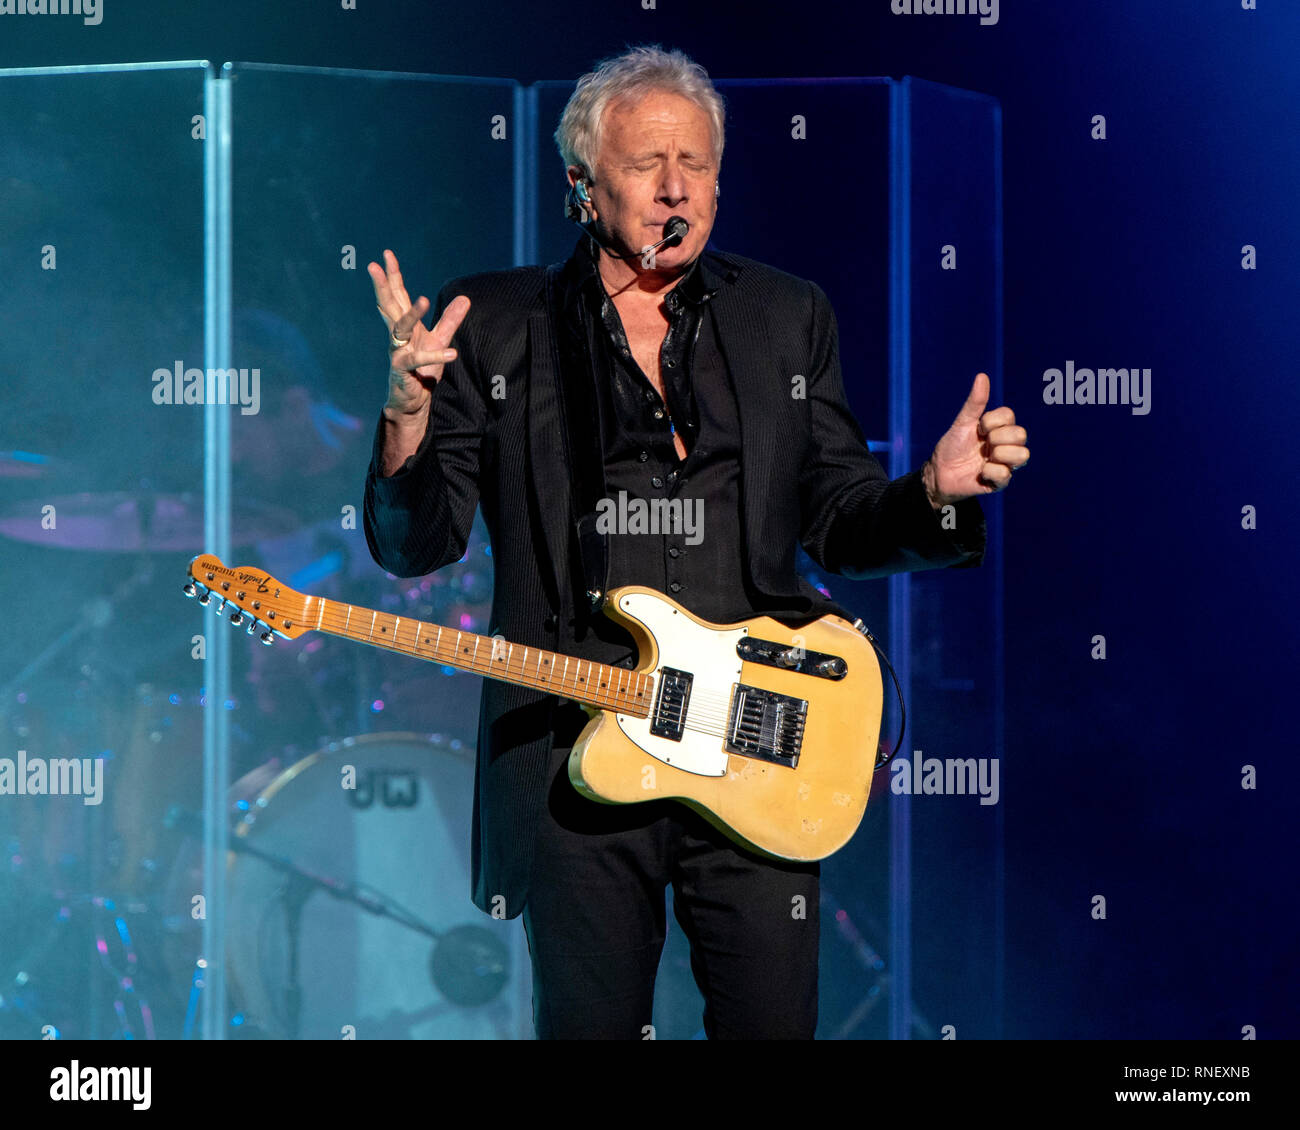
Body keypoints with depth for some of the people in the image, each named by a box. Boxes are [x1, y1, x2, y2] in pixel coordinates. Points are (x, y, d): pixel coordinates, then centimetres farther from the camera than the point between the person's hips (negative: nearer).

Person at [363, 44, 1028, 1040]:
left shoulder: (788, 317, 12)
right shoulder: (494, 323, 5)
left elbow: (840, 522, 14)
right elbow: (415, 545, 2)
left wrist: (934, 492, -7)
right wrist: (410, 416, -17)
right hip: (574, 758, -1)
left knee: (774, 1025, 2)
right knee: (591, 1025, 5)